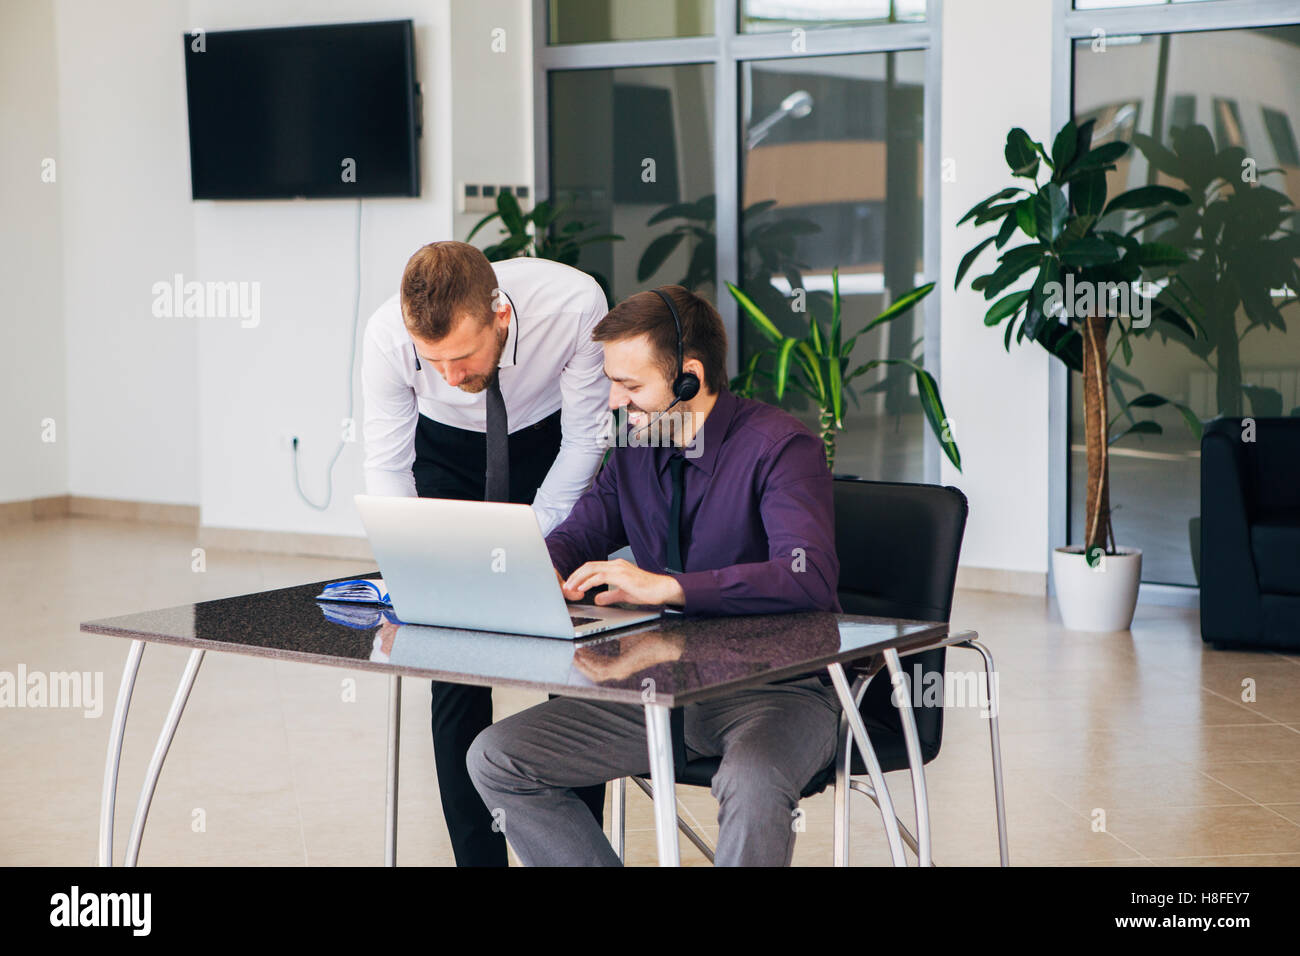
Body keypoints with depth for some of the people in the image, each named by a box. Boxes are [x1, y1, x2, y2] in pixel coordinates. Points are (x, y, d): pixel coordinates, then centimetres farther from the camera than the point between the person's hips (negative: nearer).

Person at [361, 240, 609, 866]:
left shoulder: (574, 305, -35)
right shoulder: (388, 336, -31)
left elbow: (586, 439, -21)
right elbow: (386, 466, -18)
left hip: (554, 447, 0)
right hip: (446, 452, 1)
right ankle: (476, 856, 1)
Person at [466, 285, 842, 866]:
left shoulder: (778, 446, -14)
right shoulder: (635, 453, 9)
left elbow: (809, 577, -28)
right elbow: (573, 540, 17)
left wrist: (666, 587, -33)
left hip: (777, 690, -7)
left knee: (752, 785, -40)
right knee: (494, 759, -5)